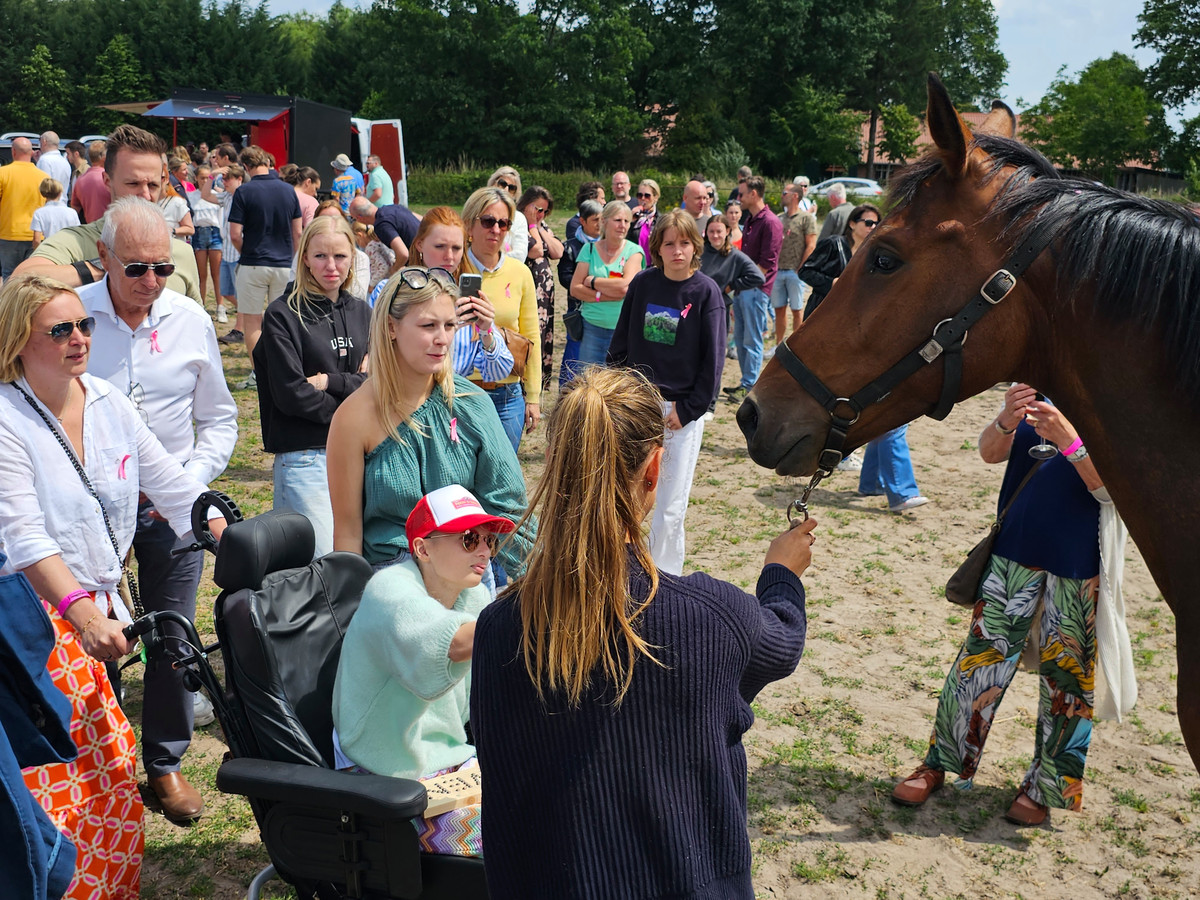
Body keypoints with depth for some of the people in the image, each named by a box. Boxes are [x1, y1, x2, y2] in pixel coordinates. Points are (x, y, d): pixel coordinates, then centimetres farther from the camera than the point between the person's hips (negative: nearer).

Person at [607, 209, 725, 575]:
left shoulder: (706, 291, -6)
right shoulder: (642, 284, 2)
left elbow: (713, 359, -6)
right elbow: (620, 342, 9)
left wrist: (686, 410, -9)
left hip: (682, 408, -3)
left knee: (671, 508, 1)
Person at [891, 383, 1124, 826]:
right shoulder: (1037, 385, 4)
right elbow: (990, 453, -3)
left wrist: (1070, 441, -32)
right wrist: (1006, 420, -24)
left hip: (1080, 566, -2)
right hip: (1016, 552, 3)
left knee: (1066, 674, 8)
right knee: (981, 656, 6)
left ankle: (1045, 786, 26)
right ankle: (938, 763, 20)